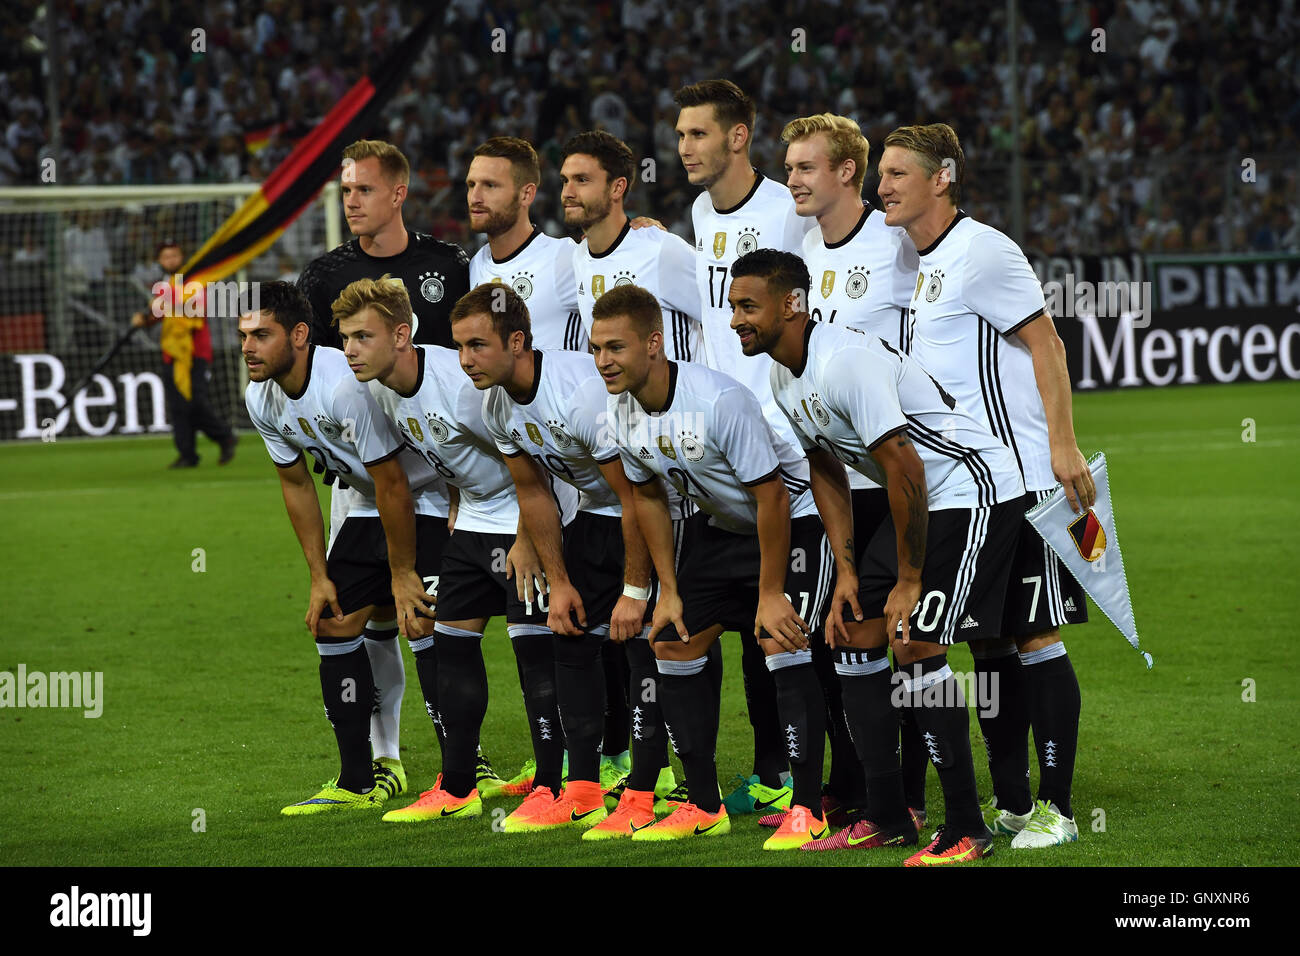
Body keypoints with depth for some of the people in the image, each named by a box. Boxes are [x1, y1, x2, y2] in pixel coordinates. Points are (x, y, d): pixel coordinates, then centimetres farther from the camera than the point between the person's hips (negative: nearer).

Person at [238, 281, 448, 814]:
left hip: (429, 502, -8)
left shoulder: (347, 385, -32)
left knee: (422, 625, -20)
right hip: (368, 505, 8)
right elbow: (296, 485, 8)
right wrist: (320, 577, 6)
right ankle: (359, 781, 10)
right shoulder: (262, 399, -6)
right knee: (333, 624, 1)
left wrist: (402, 575, -18)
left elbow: (392, 483, -25)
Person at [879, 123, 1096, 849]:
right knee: (990, 641, 10)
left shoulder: (981, 250, -11)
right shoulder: (923, 264, 16)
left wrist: (1063, 445, -20)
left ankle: (1056, 809, -3)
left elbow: (1044, 343, -14)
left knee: (1035, 638, -6)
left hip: (1018, 482, -9)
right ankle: (1010, 804, 16)